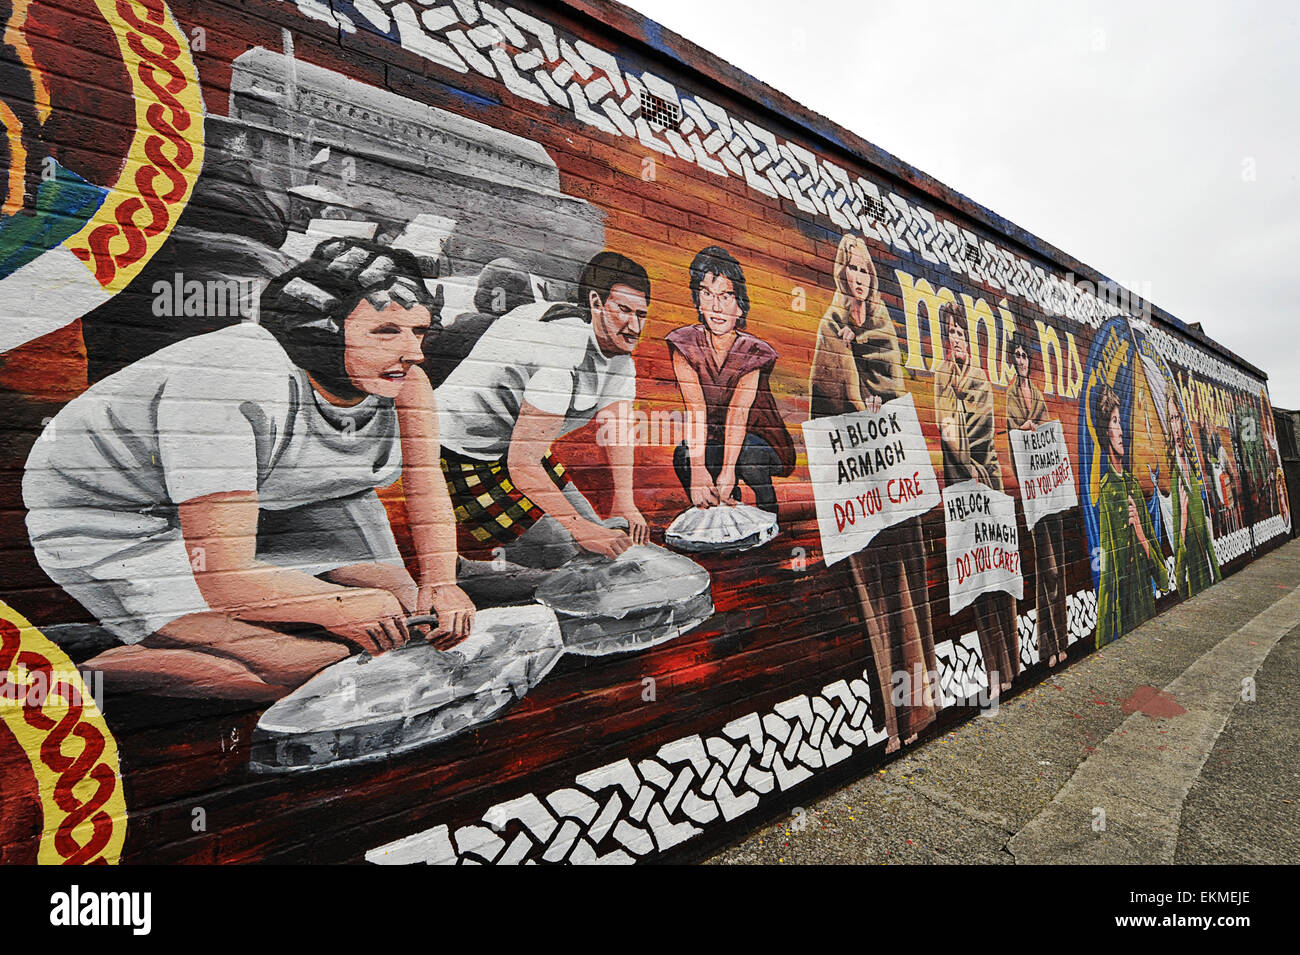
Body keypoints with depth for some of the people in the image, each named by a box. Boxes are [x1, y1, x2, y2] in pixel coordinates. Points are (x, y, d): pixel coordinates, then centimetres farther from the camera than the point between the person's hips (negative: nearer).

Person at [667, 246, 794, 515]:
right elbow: (695, 407, -23)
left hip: (756, 439, -1)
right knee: (683, 455, -30)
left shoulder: (754, 353, -13)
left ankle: (769, 513, -7)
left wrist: (728, 471, -43)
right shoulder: (684, 344, -10)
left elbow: (739, 412, -28)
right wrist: (698, 470, -38)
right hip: (708, 442, 2)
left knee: (747, 450, -35)